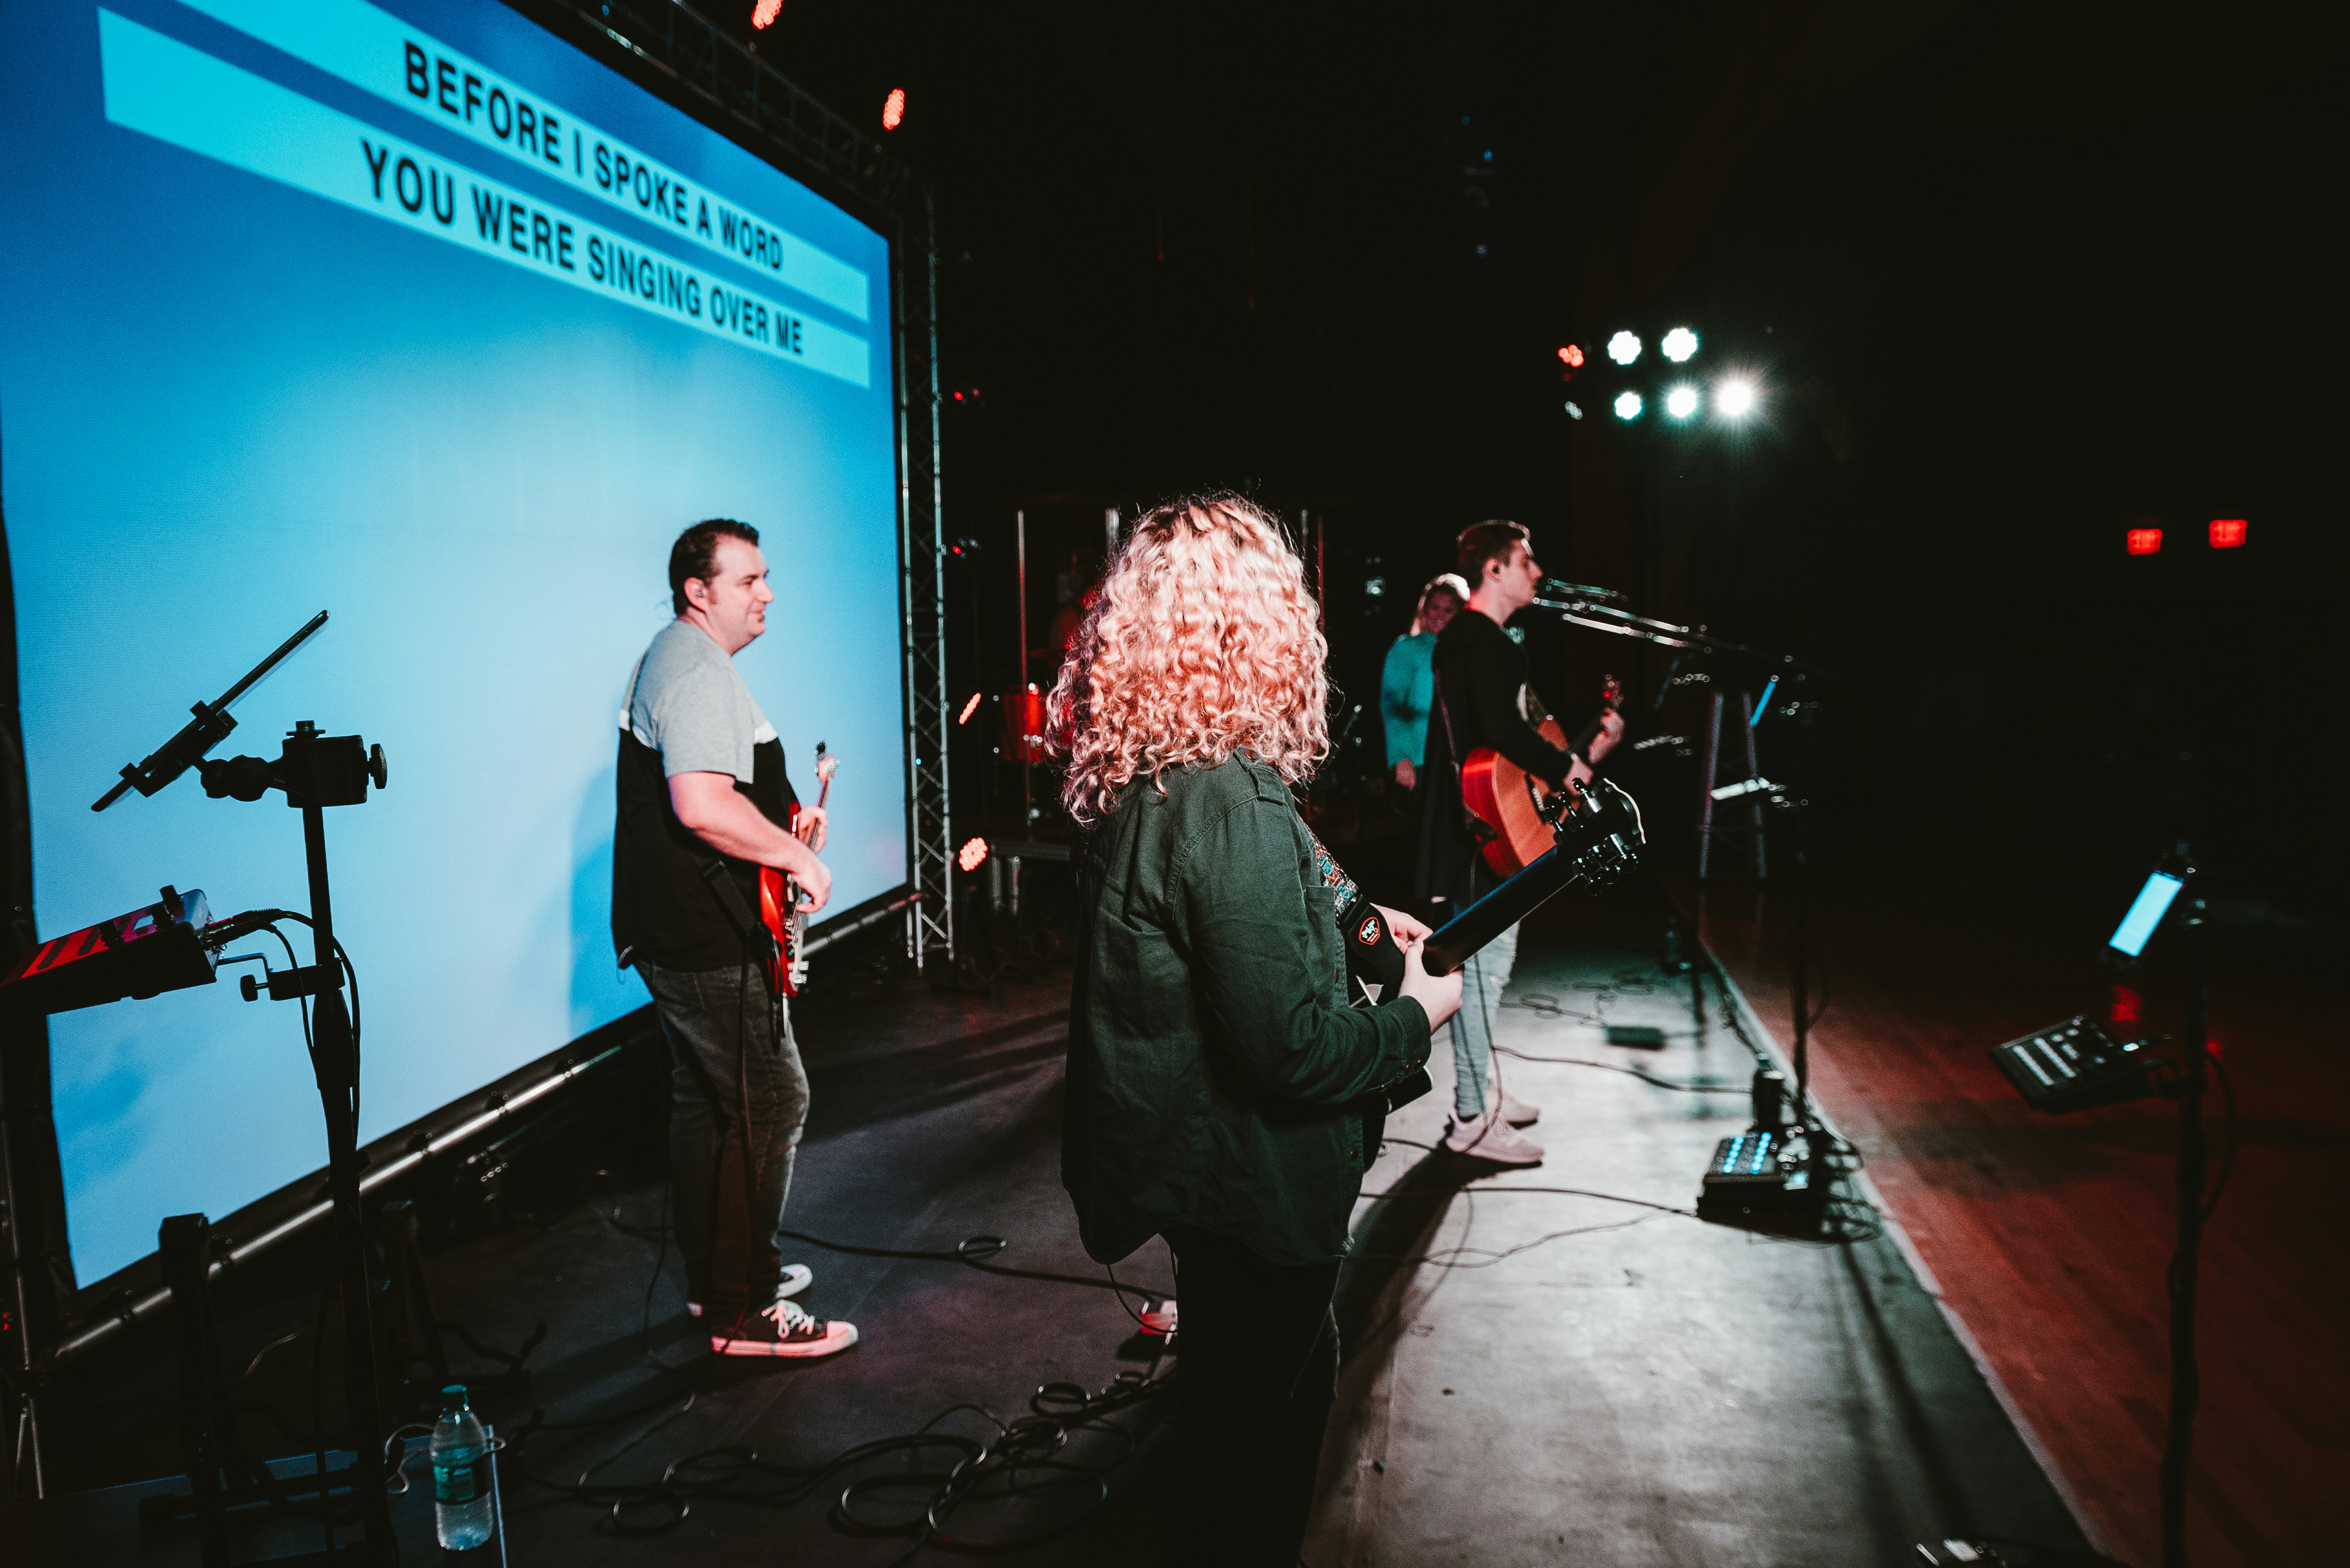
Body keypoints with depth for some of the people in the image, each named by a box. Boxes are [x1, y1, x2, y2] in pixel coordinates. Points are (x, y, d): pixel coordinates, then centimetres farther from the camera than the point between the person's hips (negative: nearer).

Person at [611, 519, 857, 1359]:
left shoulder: (675, 659, 17)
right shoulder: (700, 671, -19)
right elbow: (703, 807, -32)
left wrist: (779, 820, 15)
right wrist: (798, 855, -20)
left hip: (670, 932, 11)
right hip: (707, 942, -11)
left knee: (705, 1101, 18)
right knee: (771, 1104, -5)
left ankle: (719, 1274, 32)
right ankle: (745, 1314, 3)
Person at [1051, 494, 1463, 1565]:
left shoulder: (1143, 775, 1)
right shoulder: (1229, 802, -30)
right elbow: (1291, 1049, -29)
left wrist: (1343, 919, 12)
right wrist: (1414, 1014, -12)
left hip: (1197, 1149, 10)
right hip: (1251, 1186, -10)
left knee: (1284, 1381, 29)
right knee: (1253, 1440, 12)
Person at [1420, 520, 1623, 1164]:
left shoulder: (1489, 640, 19)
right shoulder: (1477, 639, -16)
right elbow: (1503, 730, -28)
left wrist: (1586, 749, 17)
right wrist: (1566, 767, -15)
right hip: (1481, 831, -11)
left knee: (1490, 959, 17)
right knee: (1484, 963, -7)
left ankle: (1479, 1089, 29)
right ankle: (1473, 1119, 0)